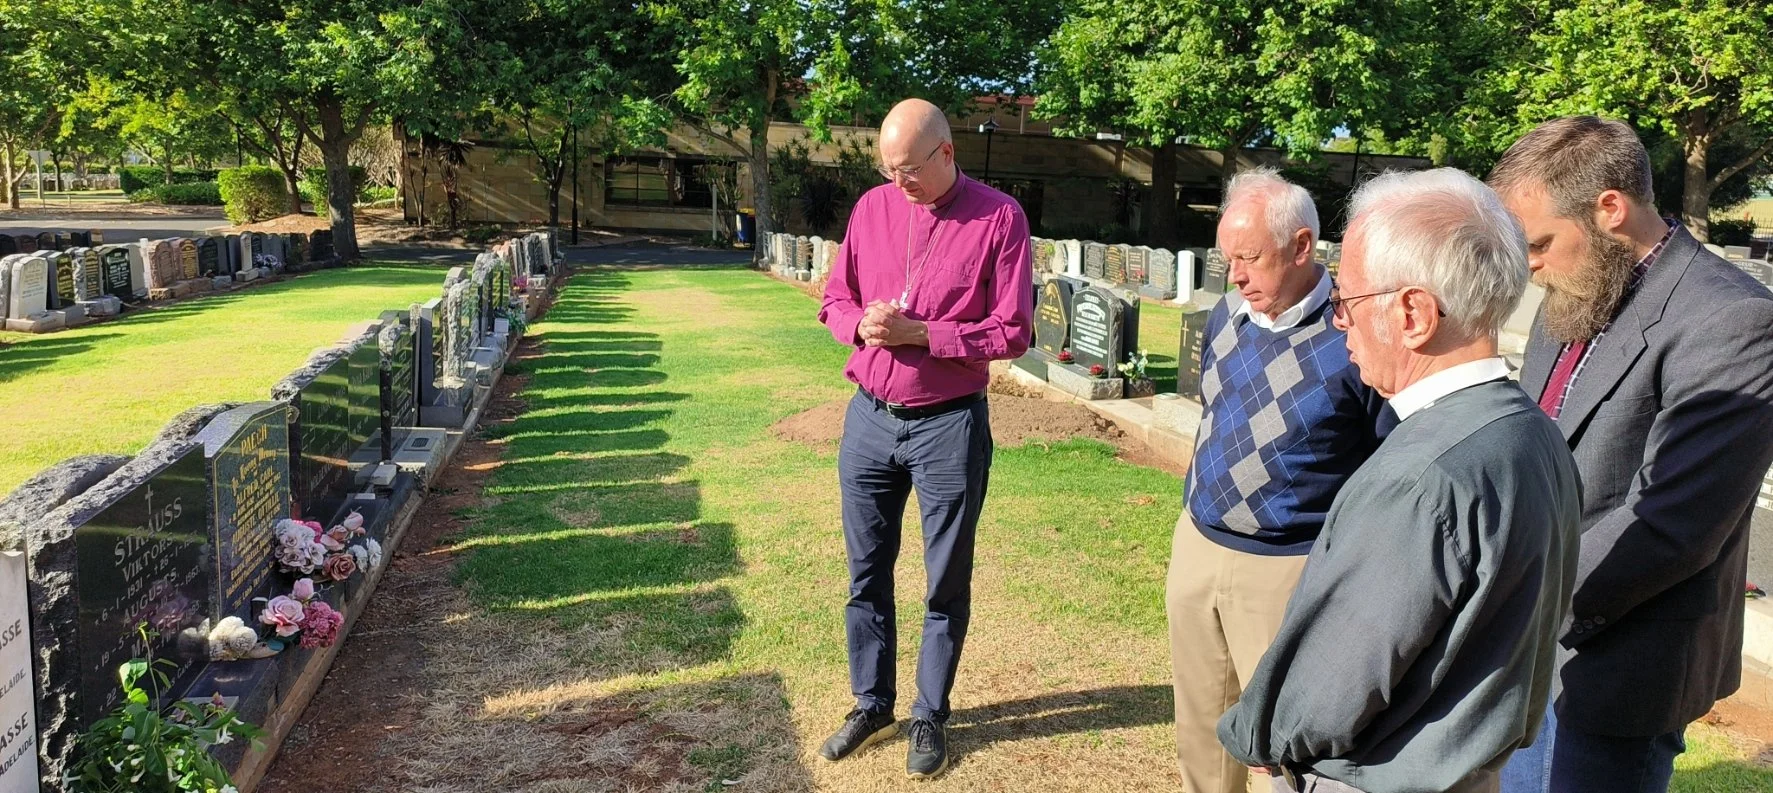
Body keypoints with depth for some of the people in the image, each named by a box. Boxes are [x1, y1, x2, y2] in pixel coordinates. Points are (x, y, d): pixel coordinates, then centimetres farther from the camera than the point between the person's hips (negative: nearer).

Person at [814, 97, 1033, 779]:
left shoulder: (998, 218, -8)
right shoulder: (872, 207, 4)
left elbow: (1012, 333, -11)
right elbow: (834, 300, 11)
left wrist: (917, 333, -18)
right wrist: (860, 323, -12)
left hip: (949, 427, -4)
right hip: (869, 419, 4)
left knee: (946, 583, 9)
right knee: (867, 573, 13)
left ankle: (930, 715, 26)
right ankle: (871, 703, 30)